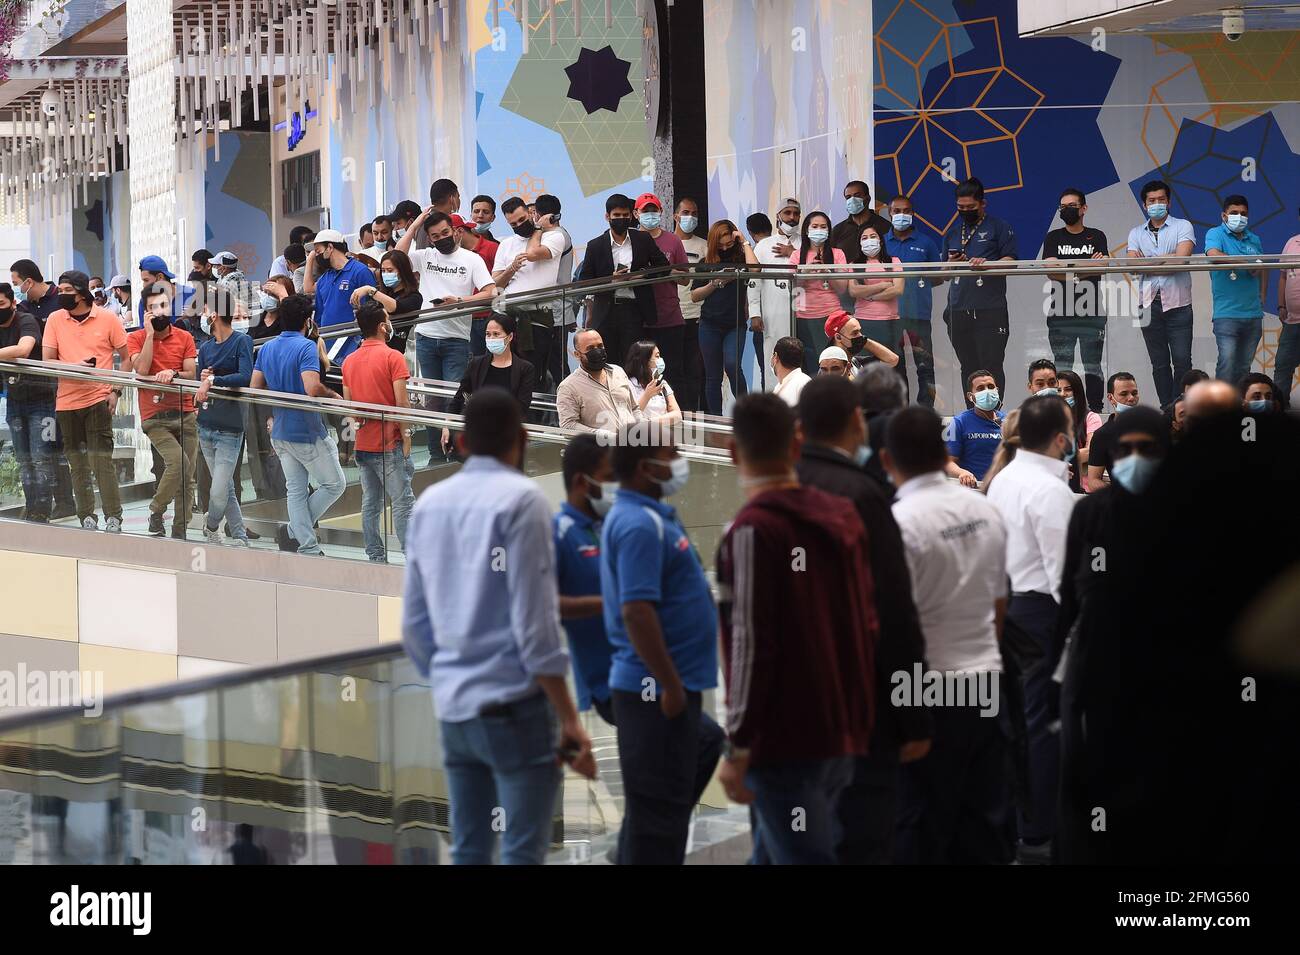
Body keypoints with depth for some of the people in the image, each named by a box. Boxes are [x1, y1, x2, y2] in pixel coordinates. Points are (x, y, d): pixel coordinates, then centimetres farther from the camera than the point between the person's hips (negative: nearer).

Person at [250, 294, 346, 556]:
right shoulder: (306, 347, -18)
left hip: (280, 433, 8)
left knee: (295, 490, 12)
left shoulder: (267, 348, 7)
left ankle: (307, 546, 12)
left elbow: (255, 387, 10)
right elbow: (312, 388, -29)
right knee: (335, 484, 7)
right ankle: (295, 531, 2)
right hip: (307, 433, -8)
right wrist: (332, 394, -11)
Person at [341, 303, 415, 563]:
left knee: (370, 503, 10)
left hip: (362, 444, 6)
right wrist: (405, 434, -9)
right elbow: (401, 402, -15)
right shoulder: (392, 357, -10)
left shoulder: (350, 361, 10)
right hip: (389, 443, -6)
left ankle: (375, 557, 12)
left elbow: (347, 404, 12)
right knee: (402, 502, -5)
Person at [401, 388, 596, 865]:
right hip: (514, 704, -7)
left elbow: (414, 621, 14)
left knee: (468, 851, 11)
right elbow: (534, 620, -13)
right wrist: (568, 718, -11)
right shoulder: (521, 499, -9)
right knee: (521, 855, -6)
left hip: (452, 706, 7)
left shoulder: (429, 504, 11)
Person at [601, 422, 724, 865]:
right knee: (659, 808, -4)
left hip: (670, 684, 10)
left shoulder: (649, 515, 14)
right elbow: (637, 612, -26)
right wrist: (671, 687, -24)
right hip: (658, 690, -10)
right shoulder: (640, 525, -19)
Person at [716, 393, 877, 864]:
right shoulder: (842, 516, 9)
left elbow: (751, 643, -17)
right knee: (772, 852, 17)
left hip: (785, 739, -8)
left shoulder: (753, 529, -13)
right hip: (843, 733, 8)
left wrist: (737, 749, -14)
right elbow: (868, 622, 14)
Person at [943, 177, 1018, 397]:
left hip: (990, 310, -5)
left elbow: (1011, 261, -4)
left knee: (991, 366, -9)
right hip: (959, 310, 5)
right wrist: (952, 262, 2)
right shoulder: (953, 232, 20)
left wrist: (987, 264, -21)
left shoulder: (999, 227, 4)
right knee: (968, 368, 7)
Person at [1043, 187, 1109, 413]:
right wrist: (1089, 267, -18)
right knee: (1062, 367, -3)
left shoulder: (1096, 237, 11)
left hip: (1092, 313, 0)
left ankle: (1095, 409, 0)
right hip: (1060, 313, 0)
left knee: (1093, 367, 0)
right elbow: (1049, 270, -3)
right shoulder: (1053, 238, 12)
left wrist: (1067, 273, -21)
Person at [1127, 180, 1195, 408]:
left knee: (1182, 360, -7)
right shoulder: (1136, 233, 15)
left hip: (1177, 303, -3)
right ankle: (1166, 408, 9)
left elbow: (1181, 258, -12)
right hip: (1149, 304, 3)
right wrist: (1164, 262, -13)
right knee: (1159, 363, 5)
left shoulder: (1182, 227, 5)